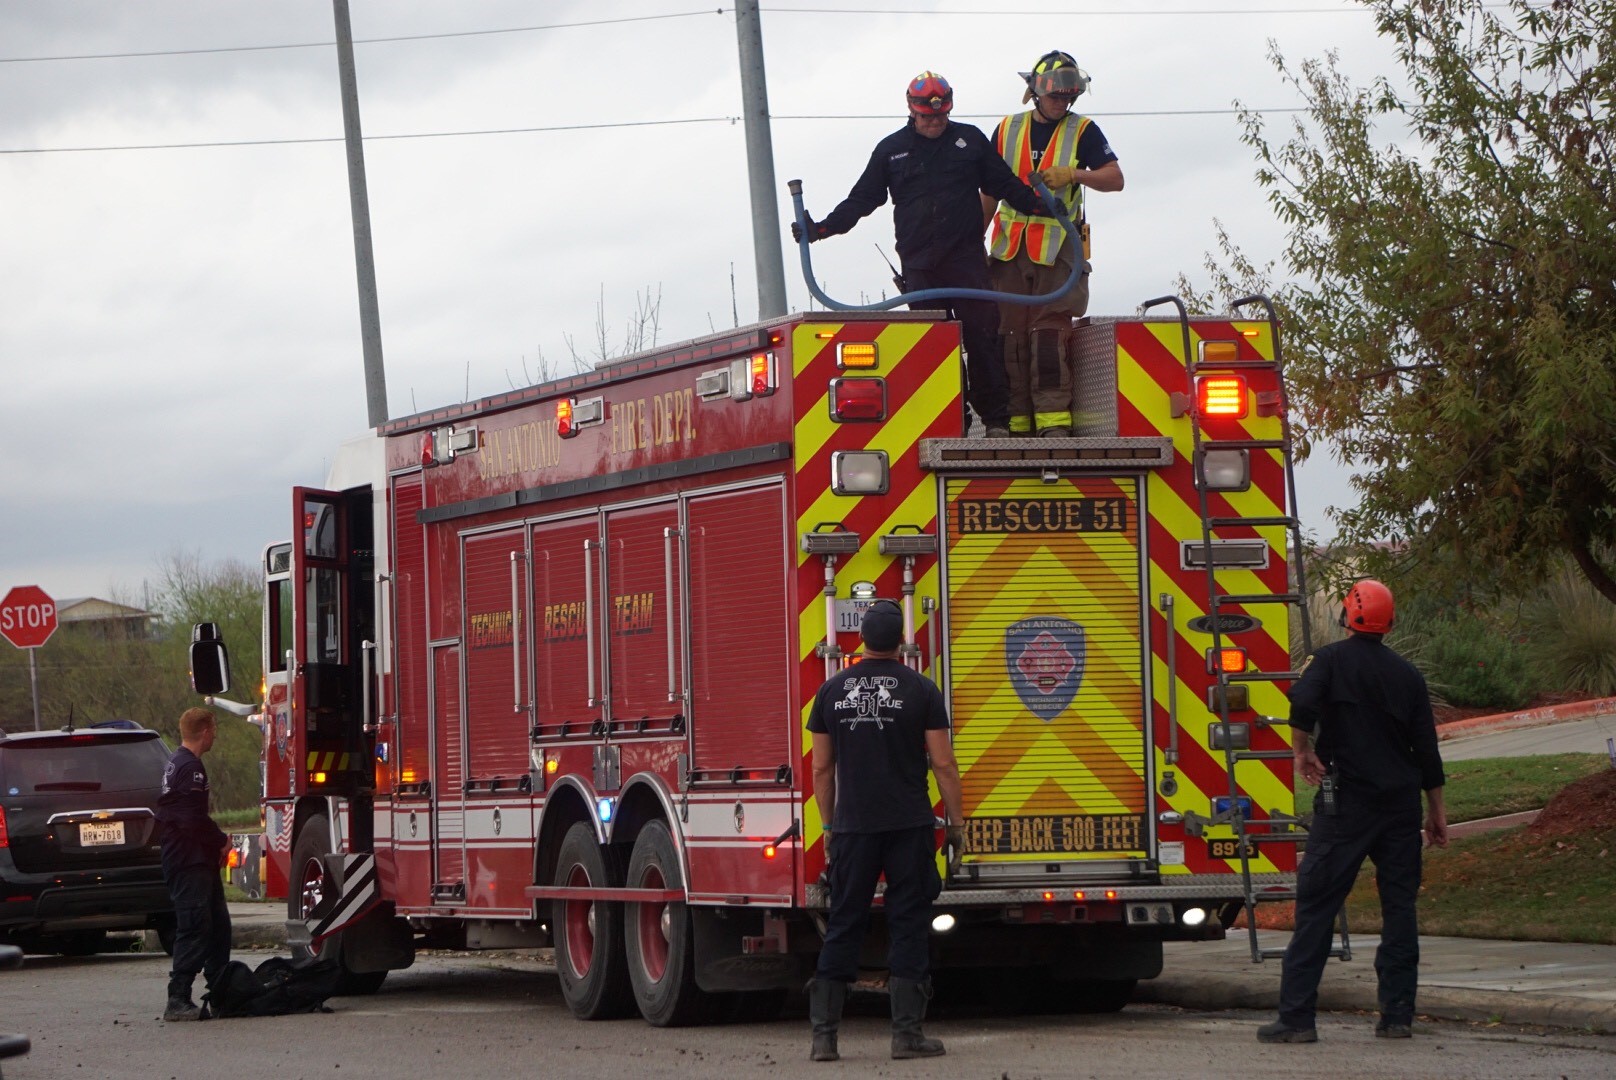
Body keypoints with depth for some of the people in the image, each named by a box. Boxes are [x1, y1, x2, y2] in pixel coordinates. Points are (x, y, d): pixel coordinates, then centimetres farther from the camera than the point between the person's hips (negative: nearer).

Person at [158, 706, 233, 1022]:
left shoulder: (176, 764, 18)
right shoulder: (190, 768, -16)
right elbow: (194, 820, -23)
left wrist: (218, 839, 12)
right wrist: (221, 841, -9)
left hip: (198, 862, 11)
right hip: (190, 862, -11)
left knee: (218, 924, 16)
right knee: (194, 928, -13)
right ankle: (178, 1001, -15)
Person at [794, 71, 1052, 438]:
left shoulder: (970, 140, 11)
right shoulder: (891, 150, 12)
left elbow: (1004, 184, 15)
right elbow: (861, 199, 14)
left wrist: (1039, 205, 1)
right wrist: (821, 229, 5)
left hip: (966, 257, -1)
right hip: (920, 266, 1)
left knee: (982, 335, -9)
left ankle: (996, 419, -8)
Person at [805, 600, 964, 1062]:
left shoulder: (833, 691, 4)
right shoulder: (920, 690, -4)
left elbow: (822, 767, 8)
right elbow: (943, 763, -4)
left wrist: (829, 826, 17)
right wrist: (956, 822, 4)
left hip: (853, 828, 2)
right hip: (909, 826, -2)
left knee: (843, 927, 6)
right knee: (908, 926, 1)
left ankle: (824, 1033, 2)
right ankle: (907, 1032, -2)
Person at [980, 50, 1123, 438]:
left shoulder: (1082, 131, 4)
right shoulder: (1007, 130, 12)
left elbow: (1115, 179, -4)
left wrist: (1073, 174, -20)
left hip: (1058, 249, -3)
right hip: (1010, 249, 3)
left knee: (1049, 334, -13)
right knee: (1011, 335, -1)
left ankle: (1054, 418, -16)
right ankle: (1015, 424, 1)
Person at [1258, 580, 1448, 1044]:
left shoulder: (1333, 660, -3)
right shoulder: (1406, 674, 8)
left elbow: (1302, 704, -23)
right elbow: (1426, 745, 9)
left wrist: (1302, 751, -7)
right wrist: (1436, 808, 17)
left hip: (1346, 801, -4)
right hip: (1401, 802, 4)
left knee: (1316, 904, -3)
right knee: (1399, 905, 9)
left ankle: (1296, 1016, -7)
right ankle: (1397, 1014, 8)